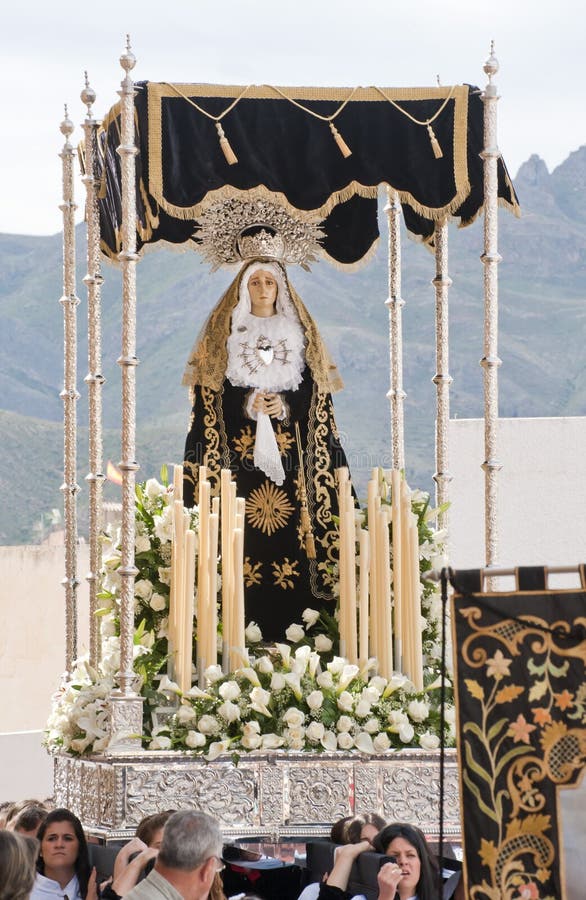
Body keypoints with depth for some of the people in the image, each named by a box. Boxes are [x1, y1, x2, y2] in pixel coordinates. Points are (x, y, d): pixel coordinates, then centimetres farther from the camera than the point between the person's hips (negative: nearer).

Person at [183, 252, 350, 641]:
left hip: (288, 452, 1)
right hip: (240, 449, -1)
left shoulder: (298, 332, 12)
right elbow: (211, 394, 2)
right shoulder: (224, 333, 8)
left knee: (289, 532, -6)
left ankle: (291, 626, -5)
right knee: (246, 533, -8)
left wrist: (286, 406, -12)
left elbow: (313, 391, 6)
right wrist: (247, 404, -15)